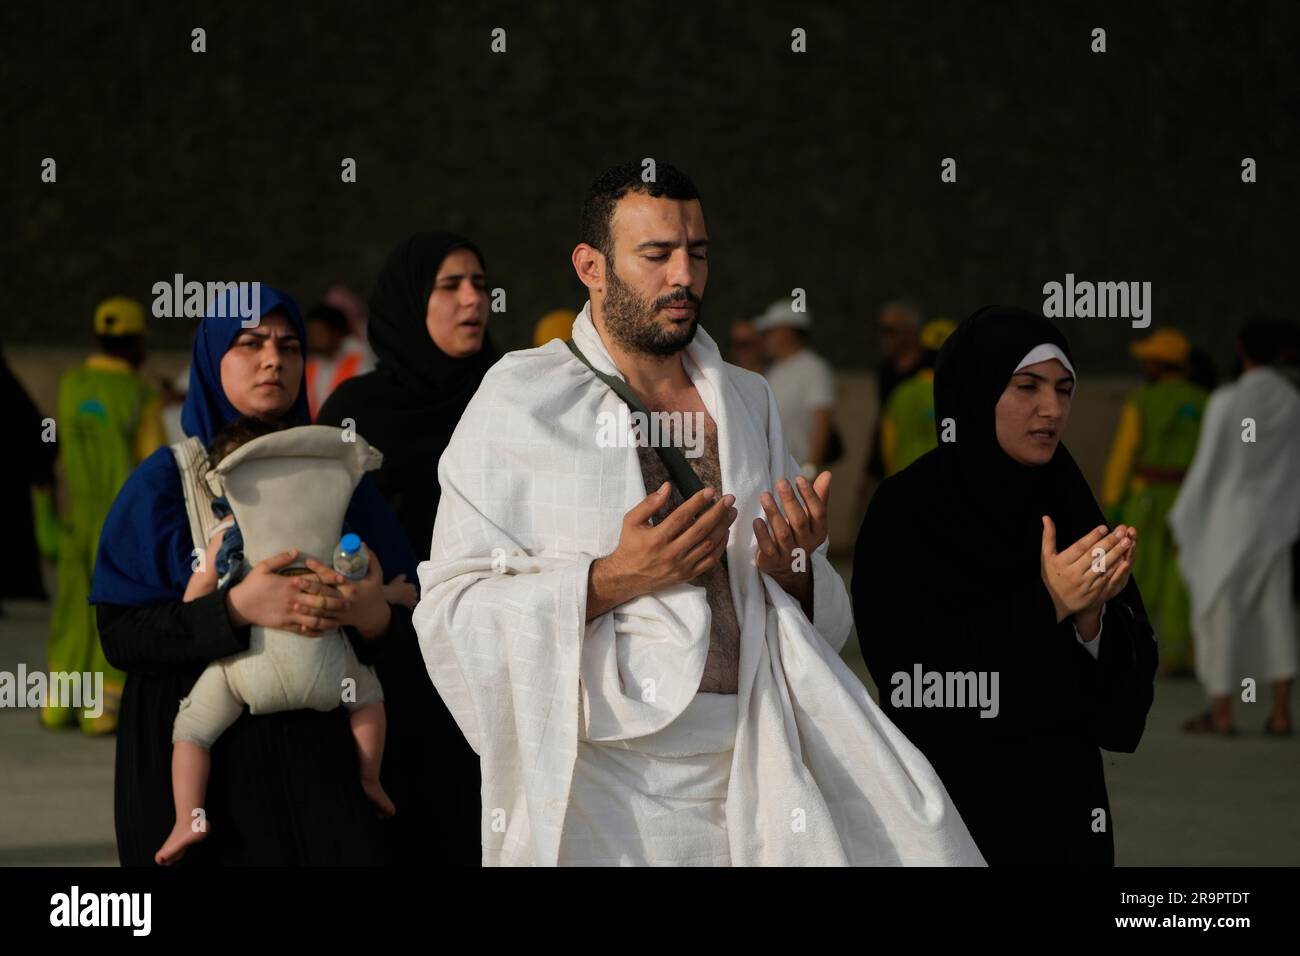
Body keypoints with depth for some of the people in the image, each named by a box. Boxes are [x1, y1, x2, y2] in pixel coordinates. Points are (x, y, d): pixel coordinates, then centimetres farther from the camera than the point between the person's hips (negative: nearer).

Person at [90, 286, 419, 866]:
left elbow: (406, 617, 3)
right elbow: (120, 635, -9)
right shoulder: (165, 481, 0)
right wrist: (237, 609, -23)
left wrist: (375, 615, -21)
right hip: (206, 753, -2)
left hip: (317, 750, 2)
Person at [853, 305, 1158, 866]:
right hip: (950, 799, -4)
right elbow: (912, 679, -17)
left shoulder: (1069, 508, 3)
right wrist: (1045, 607, -21)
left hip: (1064, 798, 4)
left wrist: (1092, 617, -18)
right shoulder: (905, 510, -10)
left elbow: (1126, 686, 1)